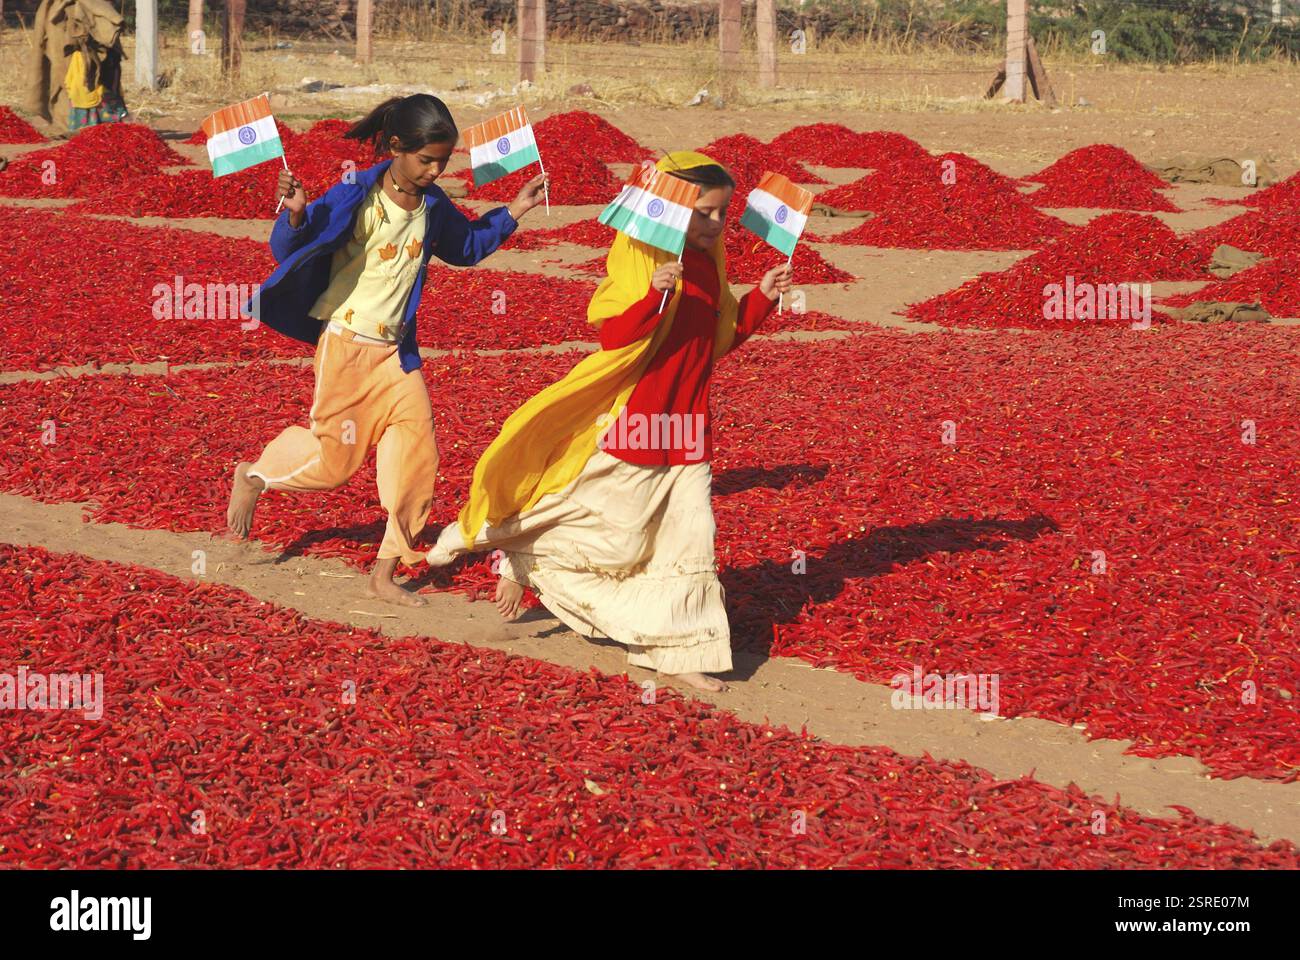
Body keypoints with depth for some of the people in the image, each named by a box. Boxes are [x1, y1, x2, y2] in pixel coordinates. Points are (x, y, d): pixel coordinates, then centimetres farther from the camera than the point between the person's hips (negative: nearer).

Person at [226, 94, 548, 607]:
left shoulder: (433, 207, 4)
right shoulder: (355, 198, -17)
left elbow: (466, 246, 24)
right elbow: (289, 250, -18)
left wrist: (514, 211, 15)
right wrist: (295, 215, -39)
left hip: (395, 351, 6)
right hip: (345, 345, -6)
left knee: (417, 453, -4)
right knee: (335, 458, 0)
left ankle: (385, 574, 6)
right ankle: (253, 476, 31)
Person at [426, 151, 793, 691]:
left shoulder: (708, 263, 9)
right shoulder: (643, 257, -14)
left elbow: (720, 340, 19)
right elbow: (612, 337, -22)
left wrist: (762, 297, 6)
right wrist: (654, 294, -38)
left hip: (687, 428, 7)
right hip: (634, 422, -7)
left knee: (689, 537, 4)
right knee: (617, 536, 2)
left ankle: (677, 652, 11)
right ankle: (517, 550, 24)